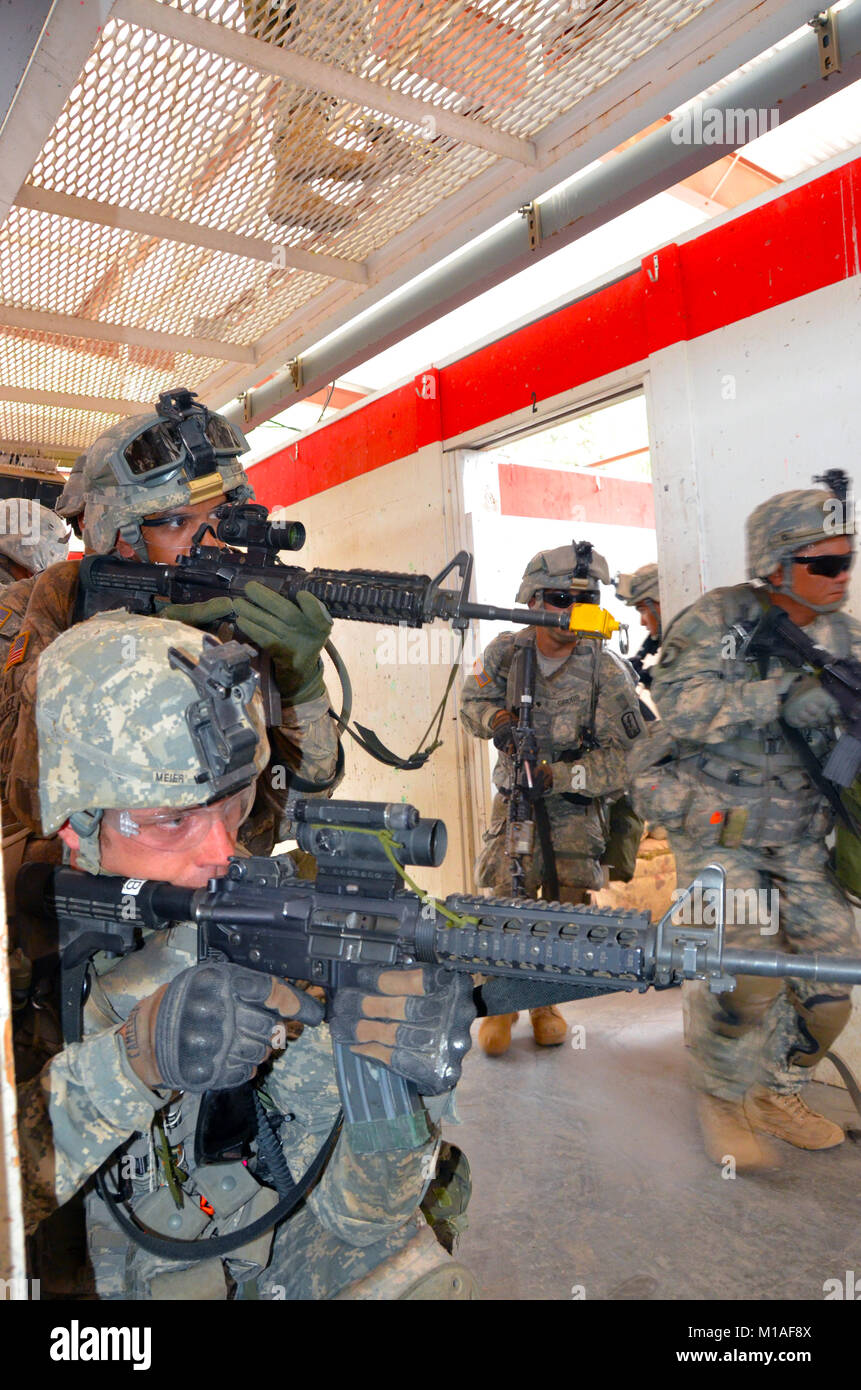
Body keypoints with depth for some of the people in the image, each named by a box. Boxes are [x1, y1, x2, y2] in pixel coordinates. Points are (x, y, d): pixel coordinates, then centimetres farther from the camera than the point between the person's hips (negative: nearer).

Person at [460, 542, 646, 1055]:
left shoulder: (608, 671, -16)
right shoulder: (506, 652, -7)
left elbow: (625, 758, -16)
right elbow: (473, 699, 10)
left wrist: (557, 776, -25)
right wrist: (498, 719, -13)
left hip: (577, 808, -1)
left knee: (565, 907, 7)